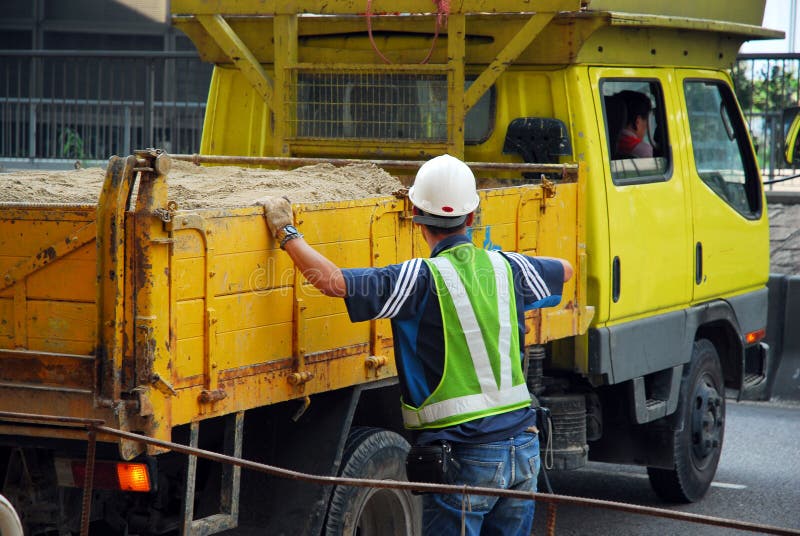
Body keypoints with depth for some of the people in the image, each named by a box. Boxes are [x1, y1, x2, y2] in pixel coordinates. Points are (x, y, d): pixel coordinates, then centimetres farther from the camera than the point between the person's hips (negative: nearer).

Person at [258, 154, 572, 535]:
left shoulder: (422, 279, -14)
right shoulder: (506, 268, 6)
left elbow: (332, 281, -22)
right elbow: (564, 270, 28)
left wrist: (286, 232, -10)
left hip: (465, 457, -6)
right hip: (523, 445, 6)